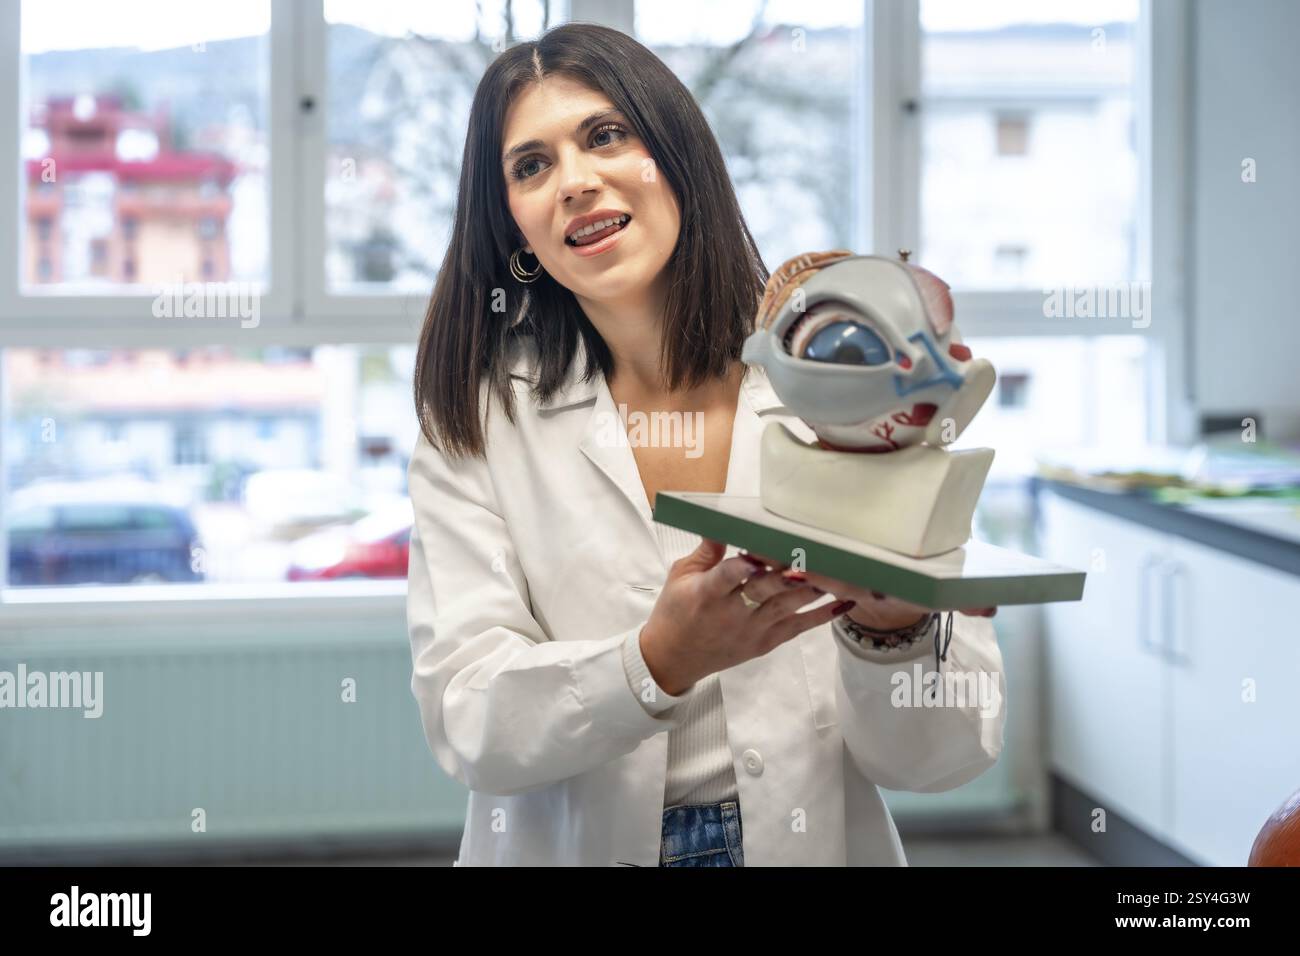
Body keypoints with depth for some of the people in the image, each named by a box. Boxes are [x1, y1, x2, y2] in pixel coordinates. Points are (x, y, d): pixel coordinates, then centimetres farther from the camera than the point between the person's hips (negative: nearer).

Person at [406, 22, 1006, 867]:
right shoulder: (474, 416, 1)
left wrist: (893, 626, -23)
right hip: (572, 845, 0)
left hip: (818, 839, 0)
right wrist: (659, 662, -24)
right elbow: (465, 719, -8)